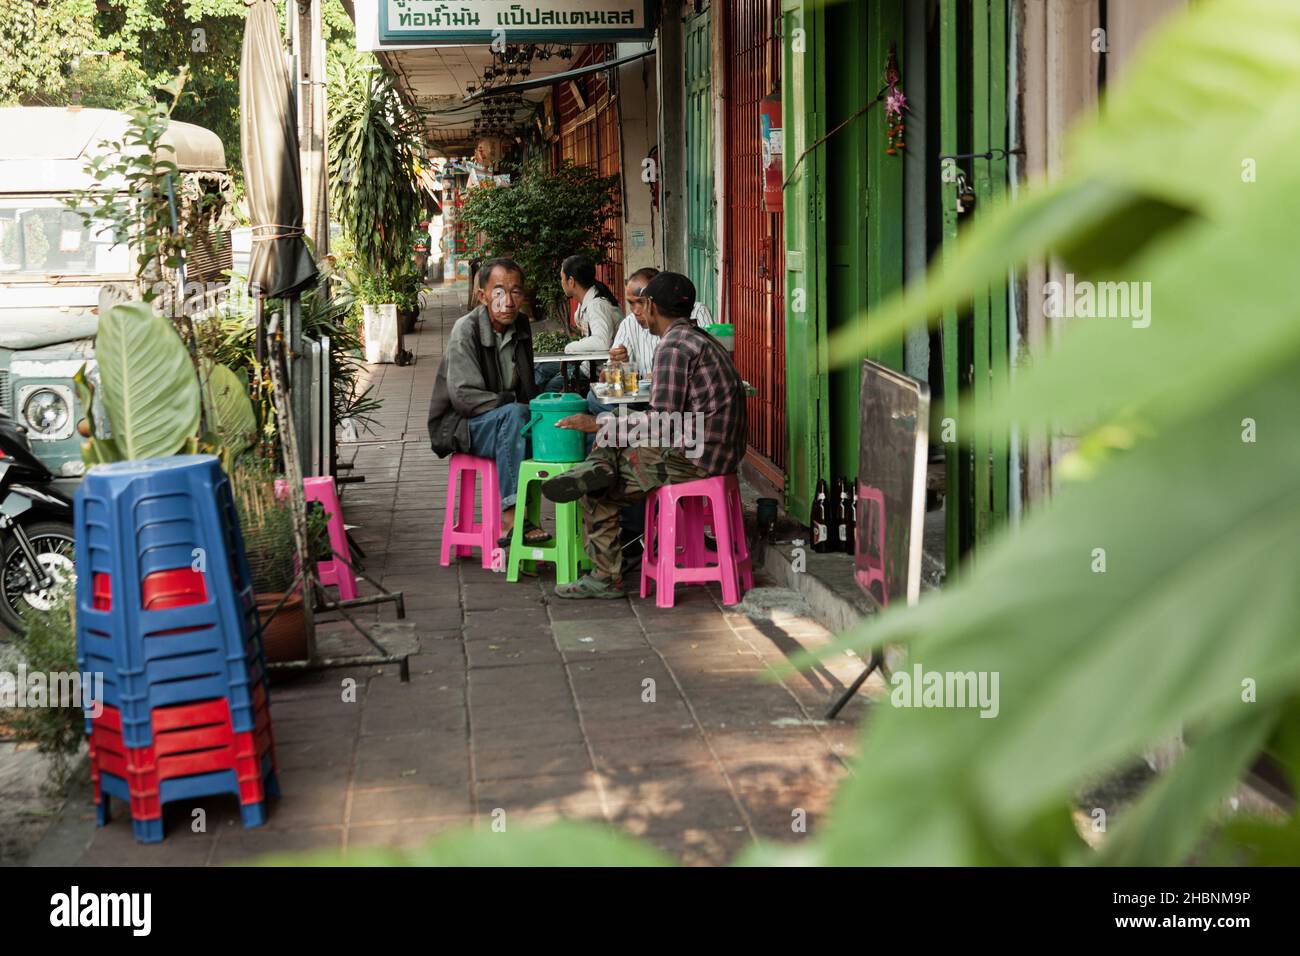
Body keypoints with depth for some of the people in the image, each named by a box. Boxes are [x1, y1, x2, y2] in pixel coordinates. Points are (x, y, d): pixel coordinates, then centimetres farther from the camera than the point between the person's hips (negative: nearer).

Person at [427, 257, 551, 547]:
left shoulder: (521, 326, 6)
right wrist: (513, 404, -26)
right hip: (458, 425, -6)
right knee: (514, 415, -35)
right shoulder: (466, 330, -14)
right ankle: (511, 520, -42)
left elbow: (527, 389, 17)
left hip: (507, 421, 6)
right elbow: (463, 396, -21)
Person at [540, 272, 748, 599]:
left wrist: (598, 424, -11)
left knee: (597, 492, 3)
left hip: (691, 462, -10)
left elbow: (661, 423, -21)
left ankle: (606, 578, 5)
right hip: (717, 454, 10)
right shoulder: (702, 339, 16)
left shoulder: (673, 346, -16)